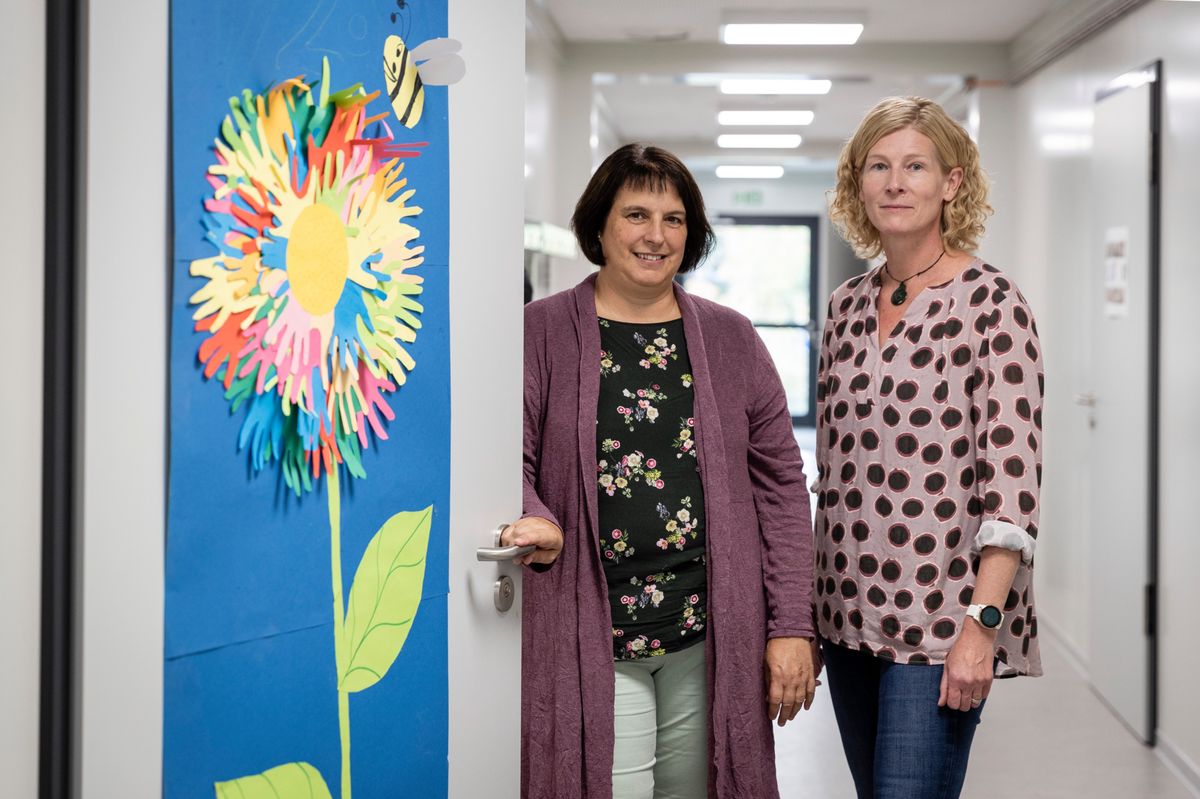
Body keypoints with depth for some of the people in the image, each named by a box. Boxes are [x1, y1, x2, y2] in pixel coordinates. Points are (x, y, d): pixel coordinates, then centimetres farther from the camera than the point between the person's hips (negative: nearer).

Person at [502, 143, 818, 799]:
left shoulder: (731, 339, 11)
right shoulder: (544, 331, 3)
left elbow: (780, 484, 8)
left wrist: (792, 626, 2)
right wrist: (535, 522, -25)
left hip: (713, 644, 3)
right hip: (590, 646, -3)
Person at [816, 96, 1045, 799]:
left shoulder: (991, 302, -8)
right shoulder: (848, 307, 11)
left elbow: (1012, 474, -13)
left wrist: (981, 623, -19)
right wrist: (809, 612, 14)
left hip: (940, 621, -6)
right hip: (851, 611, 6)